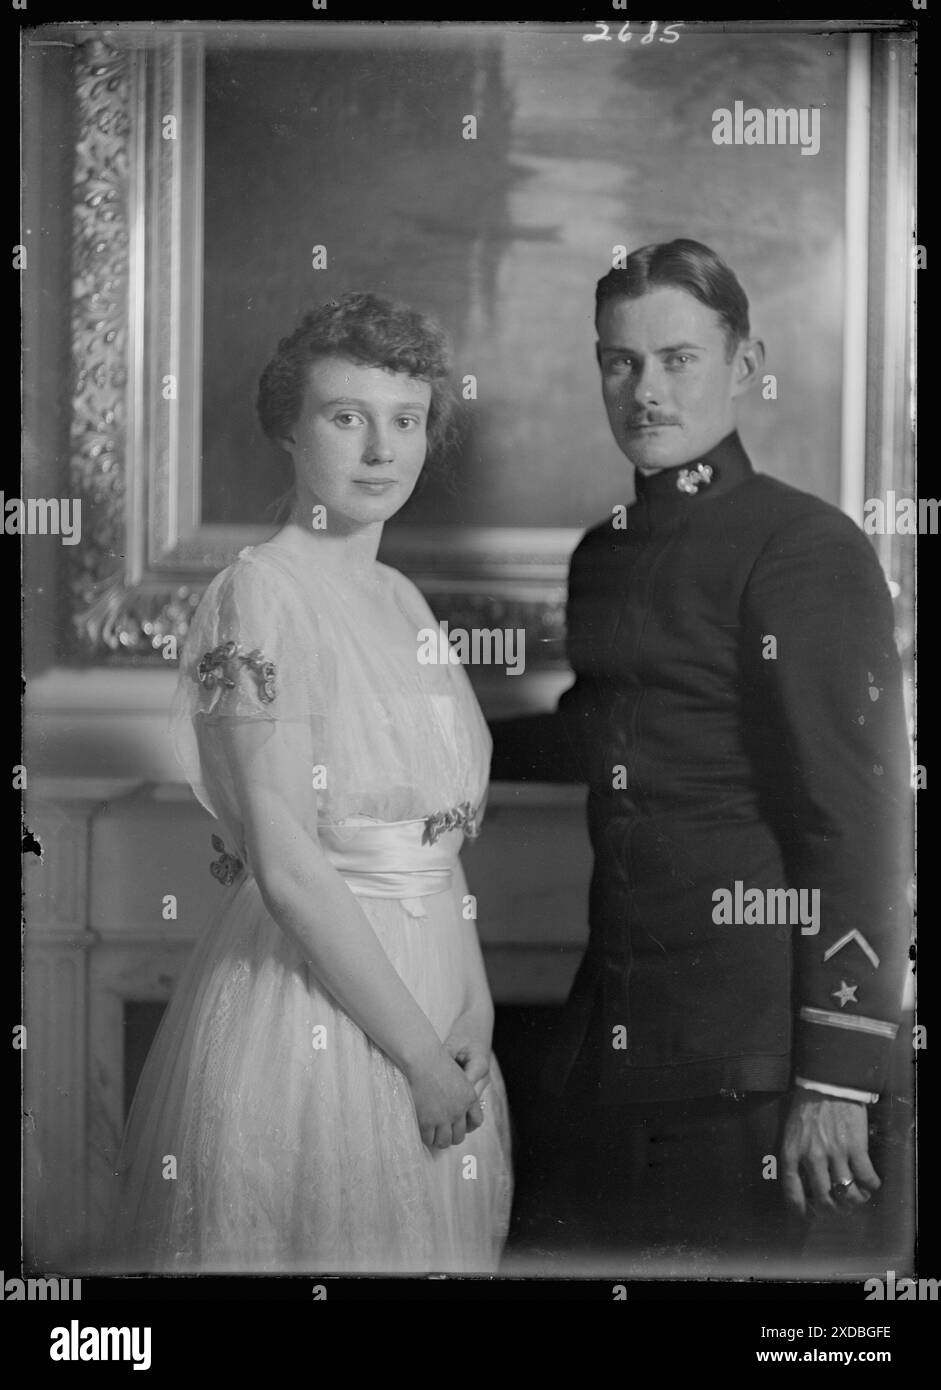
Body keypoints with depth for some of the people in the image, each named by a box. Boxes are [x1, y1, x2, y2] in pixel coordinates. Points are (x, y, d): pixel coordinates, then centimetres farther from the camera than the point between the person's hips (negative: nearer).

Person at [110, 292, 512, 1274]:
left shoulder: (402, 599, 9)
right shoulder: (259, 594, -15)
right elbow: (289, 870, -20)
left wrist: (474, 1001, -1)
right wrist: (422, 1055, -15)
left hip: (425, 991, 8)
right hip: (305, 1003, -7)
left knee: (432, 1248, 17)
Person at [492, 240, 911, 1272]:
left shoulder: (807, 549, -12)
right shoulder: (605, 552, 12)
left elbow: (858, 819, -15)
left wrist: (837, 1078, -17)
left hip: (744, 1053, -7)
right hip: (609, 1021, 8)